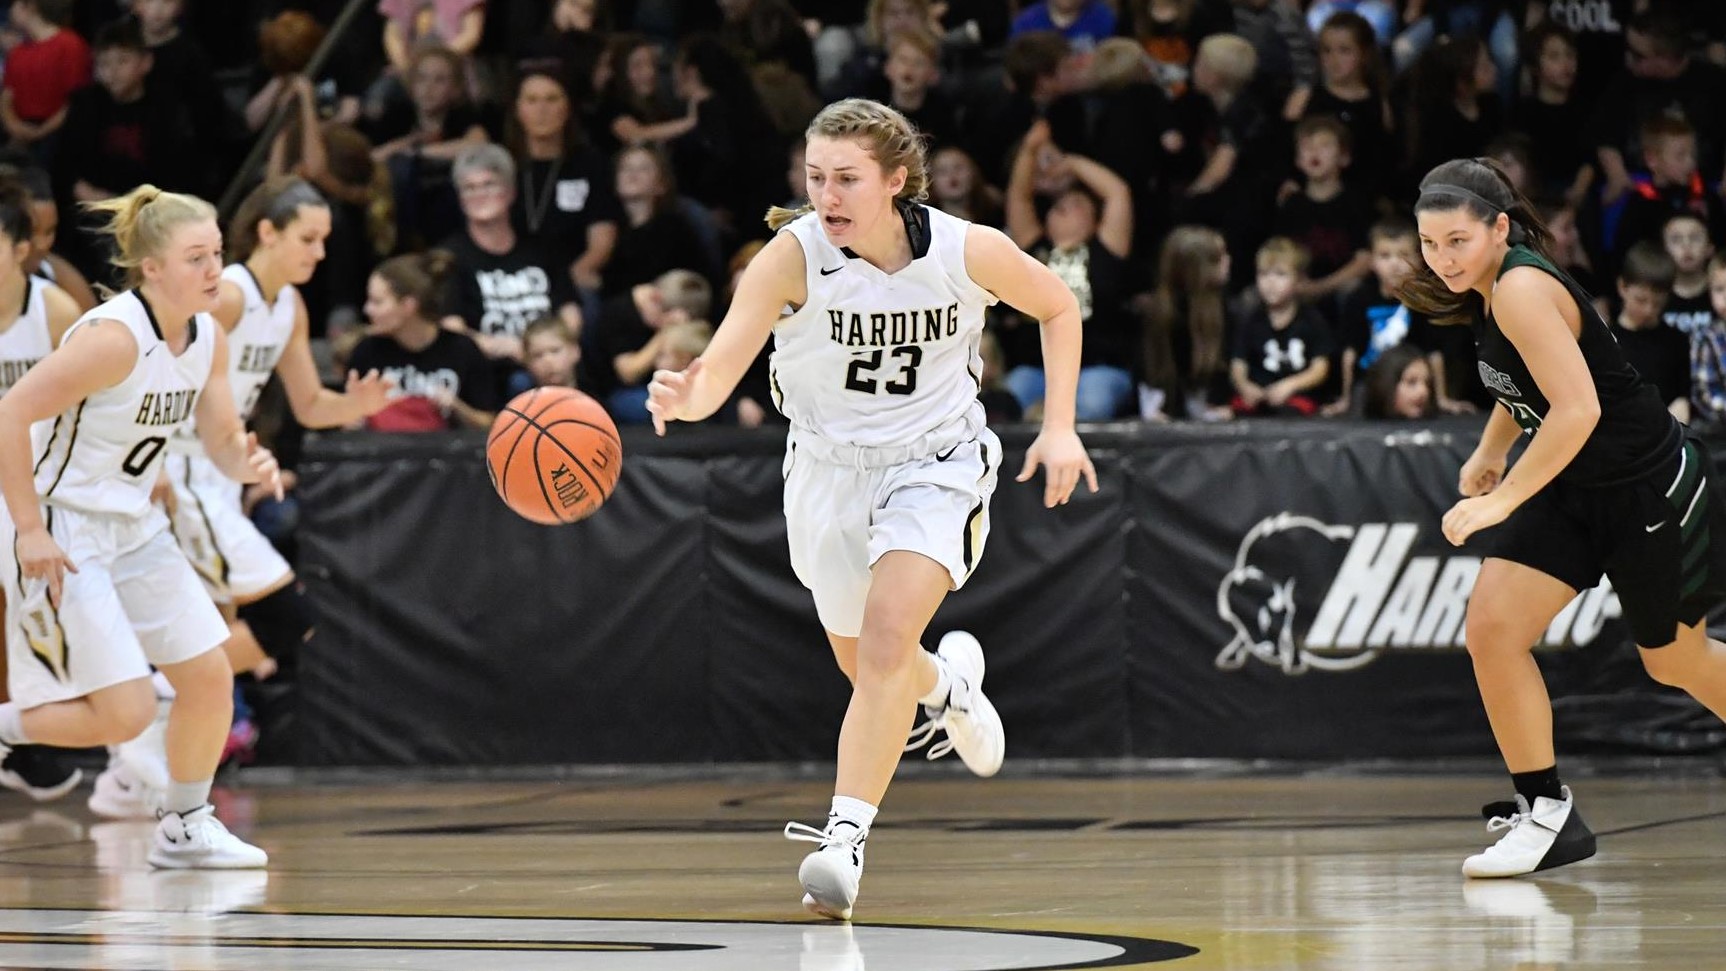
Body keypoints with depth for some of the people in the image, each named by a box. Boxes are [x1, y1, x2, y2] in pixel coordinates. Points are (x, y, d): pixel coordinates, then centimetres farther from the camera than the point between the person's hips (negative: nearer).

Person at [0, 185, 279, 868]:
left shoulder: (208, 338, 1)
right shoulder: (115, 338, -24)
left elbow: (223, 440, 9)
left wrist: (248, 464, -15)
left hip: (133, 528, 8)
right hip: (61, 532, -8)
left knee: (210, 676, 6)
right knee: (126, 713, -13)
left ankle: (184, 826, 22)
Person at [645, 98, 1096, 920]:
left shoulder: (968, 251, -20)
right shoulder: (794, 254, -24)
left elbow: (1057, 307, 1)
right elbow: (721, 365, -36)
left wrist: (1058, 426, -6)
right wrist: (685, 396, -59)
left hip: (935, 465, -2)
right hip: (829, 467, 2)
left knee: (887, 636, -24)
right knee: (866, 667, 18)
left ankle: (845, 838, -24)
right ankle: (948, 682, 55)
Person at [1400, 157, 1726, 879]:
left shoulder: (1523, 290, -27)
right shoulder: (1491, 288, 0)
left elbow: (1578, 410, -34)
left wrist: (1502, 501, -32)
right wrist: (1489, 452, 14)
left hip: (1650, 488, -8)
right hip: (1577, 491, 8)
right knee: (1492, 626, -8)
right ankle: (1546, 813, -1)